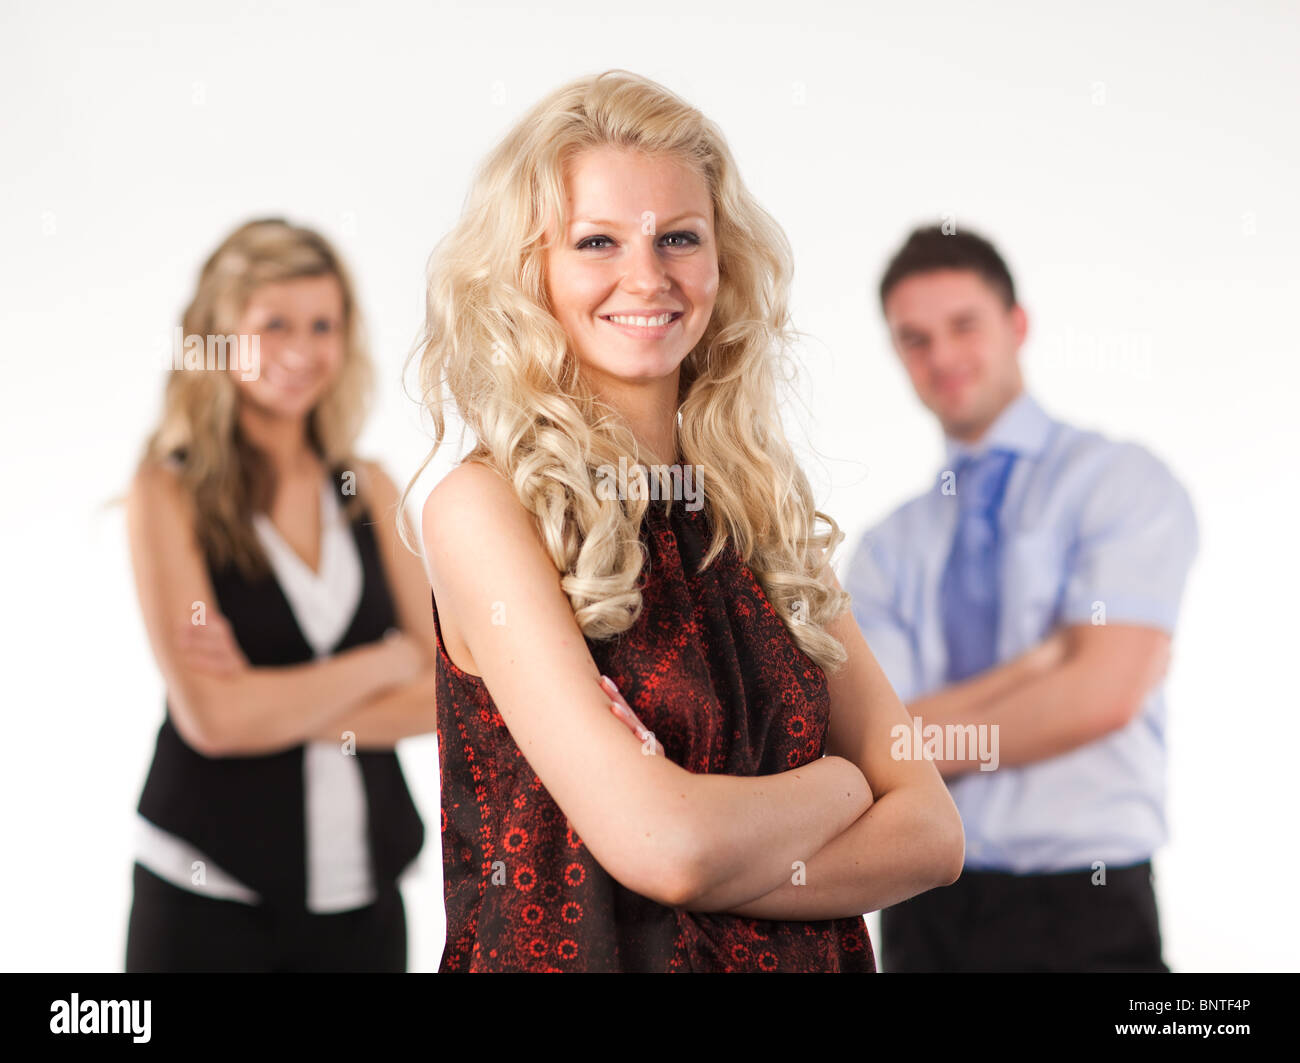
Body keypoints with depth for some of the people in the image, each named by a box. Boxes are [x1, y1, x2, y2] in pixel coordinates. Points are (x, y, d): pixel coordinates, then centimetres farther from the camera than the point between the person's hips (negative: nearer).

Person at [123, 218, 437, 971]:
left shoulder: (370, 490, 5)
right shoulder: (170, 492, -7)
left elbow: (443, 697, 0)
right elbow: (213, 717, -15)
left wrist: (278, 704, -12)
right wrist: (387, 662, -6)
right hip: (209, 896, -3)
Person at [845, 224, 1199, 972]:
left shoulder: (1122, 482, -2)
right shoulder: (888, 550, 8)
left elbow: (1104, 694, -14)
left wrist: (920, 740, -4)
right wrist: (1043, 660, -13)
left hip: (1081, 909, -3)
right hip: (925, 910, 3)